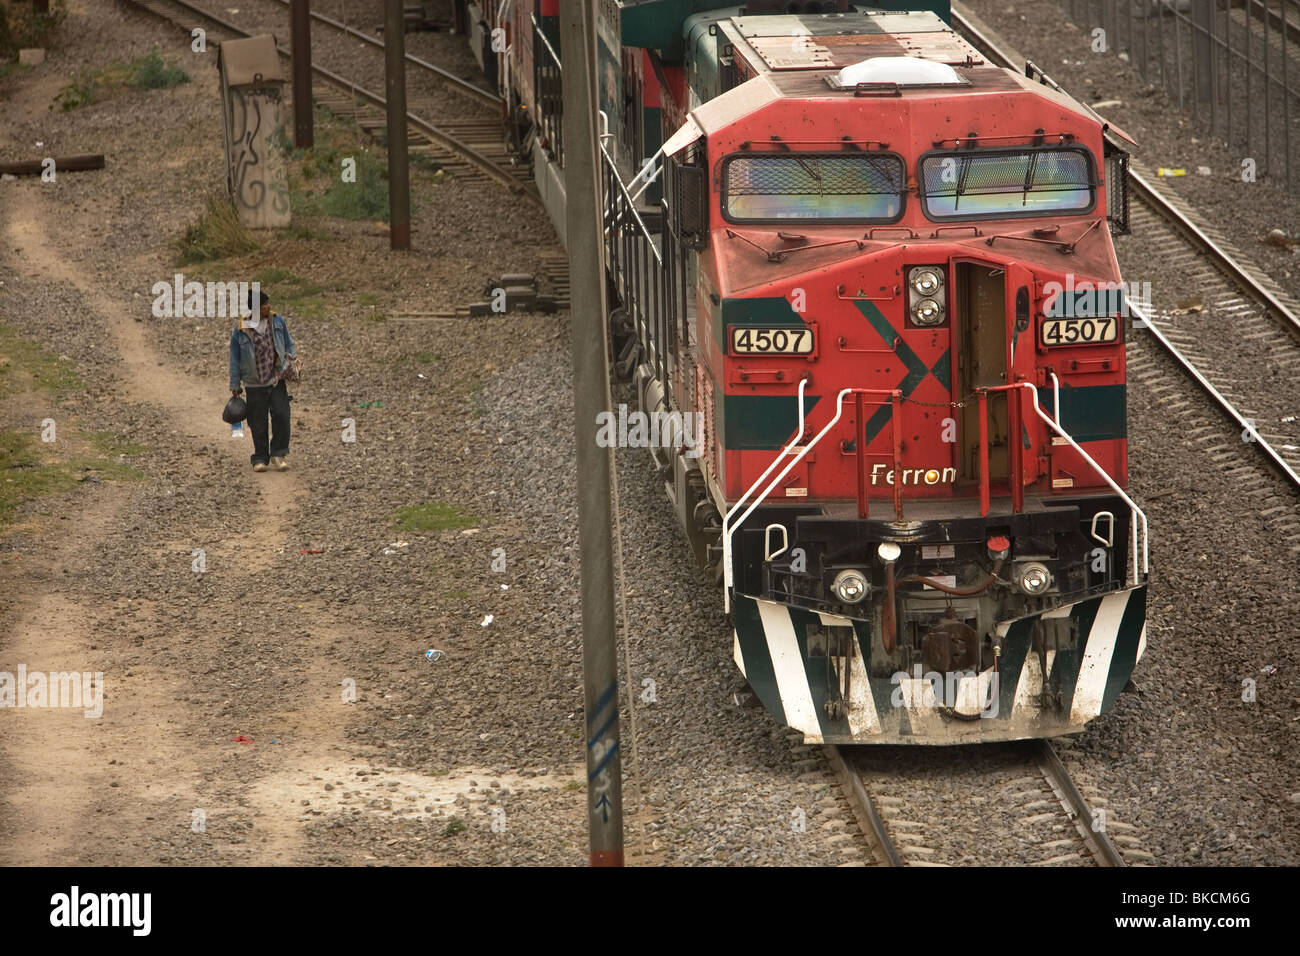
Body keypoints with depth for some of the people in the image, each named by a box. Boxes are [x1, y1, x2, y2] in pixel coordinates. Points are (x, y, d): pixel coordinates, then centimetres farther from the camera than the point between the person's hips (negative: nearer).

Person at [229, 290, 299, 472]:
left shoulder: (277, 322, 2)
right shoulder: (241, 330, -7)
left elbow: (289, 344, 16)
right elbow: (235, 360, 0)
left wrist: (292, 358, -1)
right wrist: (235, 386, 1)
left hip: (277, 380, 2)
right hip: (255, 385, -2)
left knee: (281, 416, -10)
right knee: (258, 423, 4)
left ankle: (278, 455, 2)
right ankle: (260, 458, 18)